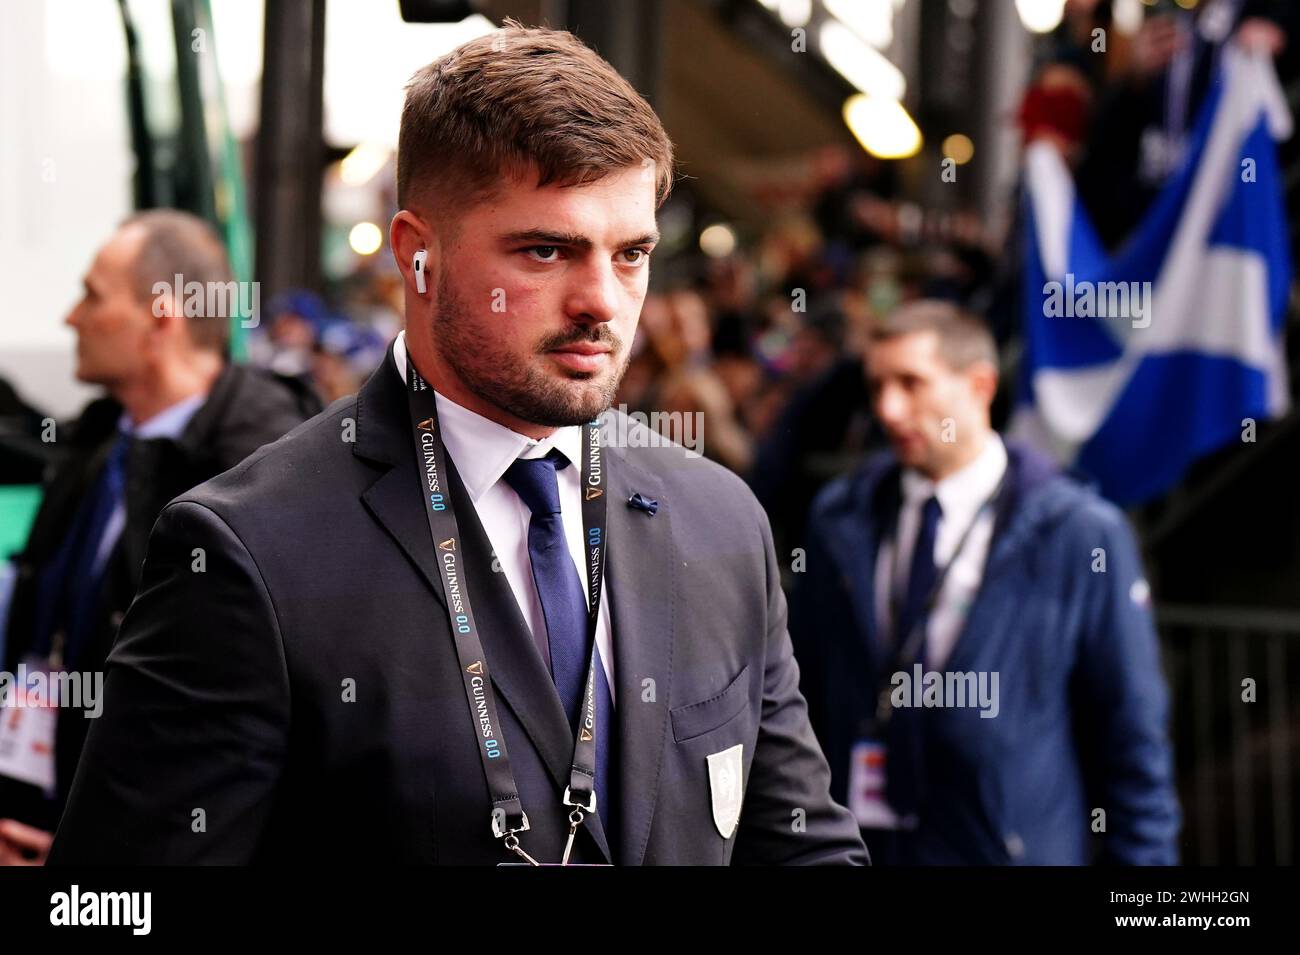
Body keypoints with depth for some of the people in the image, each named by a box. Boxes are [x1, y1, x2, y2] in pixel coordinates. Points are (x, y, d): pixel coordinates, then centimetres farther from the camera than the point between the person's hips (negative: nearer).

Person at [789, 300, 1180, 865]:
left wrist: (1143, 853, -6)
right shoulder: (839, 519, 4)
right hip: (851, 845, 3)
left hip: (1008, 849, -3)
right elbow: (798, 698, 9)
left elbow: (1133, 739, -3)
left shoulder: (1082, 535, -6)